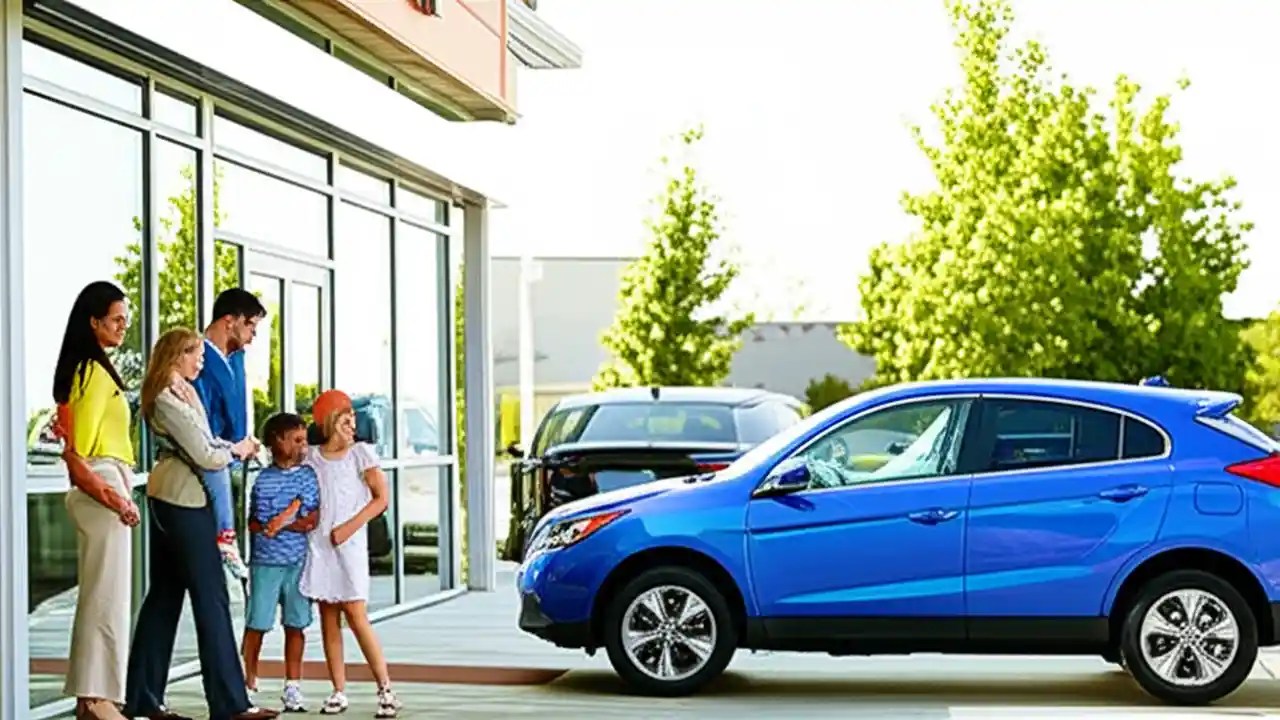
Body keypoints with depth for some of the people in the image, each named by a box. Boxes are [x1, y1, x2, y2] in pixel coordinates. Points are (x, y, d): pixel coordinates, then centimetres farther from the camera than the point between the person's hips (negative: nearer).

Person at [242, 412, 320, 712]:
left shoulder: (308, 475, 5)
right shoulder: (263, 479, 0)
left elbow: (313, 518, 1)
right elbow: (254, 523, -1)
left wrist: (279, 524, -11)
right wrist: (296, 524, -12)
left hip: (298, 561, 2)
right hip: (265, 561, -2)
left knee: (296, 624, 5)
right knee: (257, 623, 1)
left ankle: (292, 686, 14)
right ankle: (249, 682, 17)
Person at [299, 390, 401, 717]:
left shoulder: (360, 453, -1)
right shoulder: (311, 457, 8)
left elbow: (380, 498, -3)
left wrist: (349, 527, -11)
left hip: (349, 545, -4)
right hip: (319, 545, 4)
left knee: (356, 616, -10)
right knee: (328, 620, 4)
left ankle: (386, 689, -6)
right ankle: (339, 692, 9)